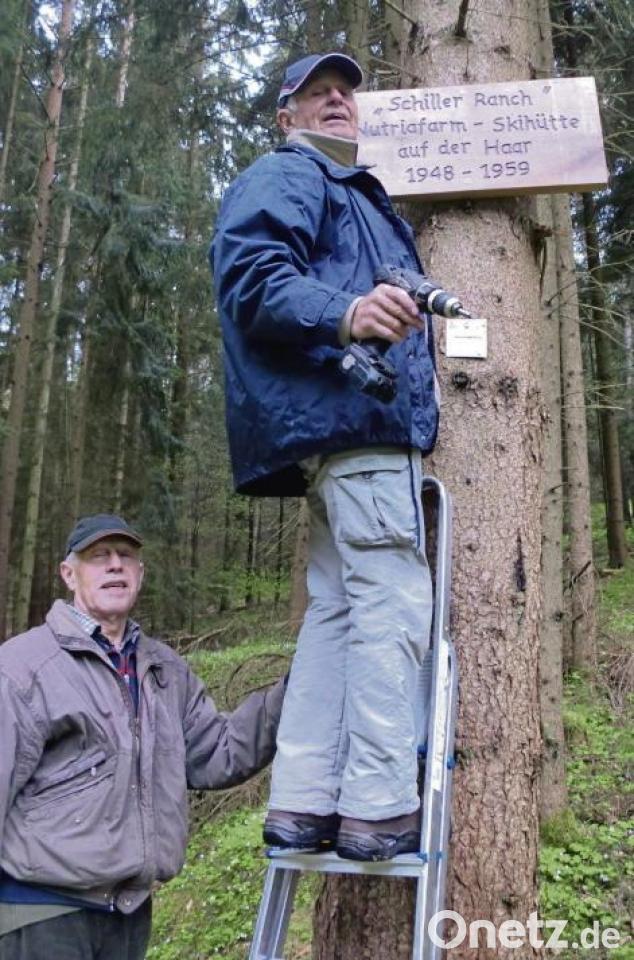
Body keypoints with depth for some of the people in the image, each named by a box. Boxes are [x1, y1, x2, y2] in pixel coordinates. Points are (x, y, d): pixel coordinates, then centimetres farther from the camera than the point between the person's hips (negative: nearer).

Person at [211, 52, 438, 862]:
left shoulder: (354, 192, 33)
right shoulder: (285, 176, 3)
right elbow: (253, 275, -16)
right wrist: (341, 312, -31)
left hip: (357, 418, 10)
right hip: (347, 410, -10)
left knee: (337, 609, 5)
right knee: (392, 601, -12)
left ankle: (303, 803, 9)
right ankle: (378, 806, -8)